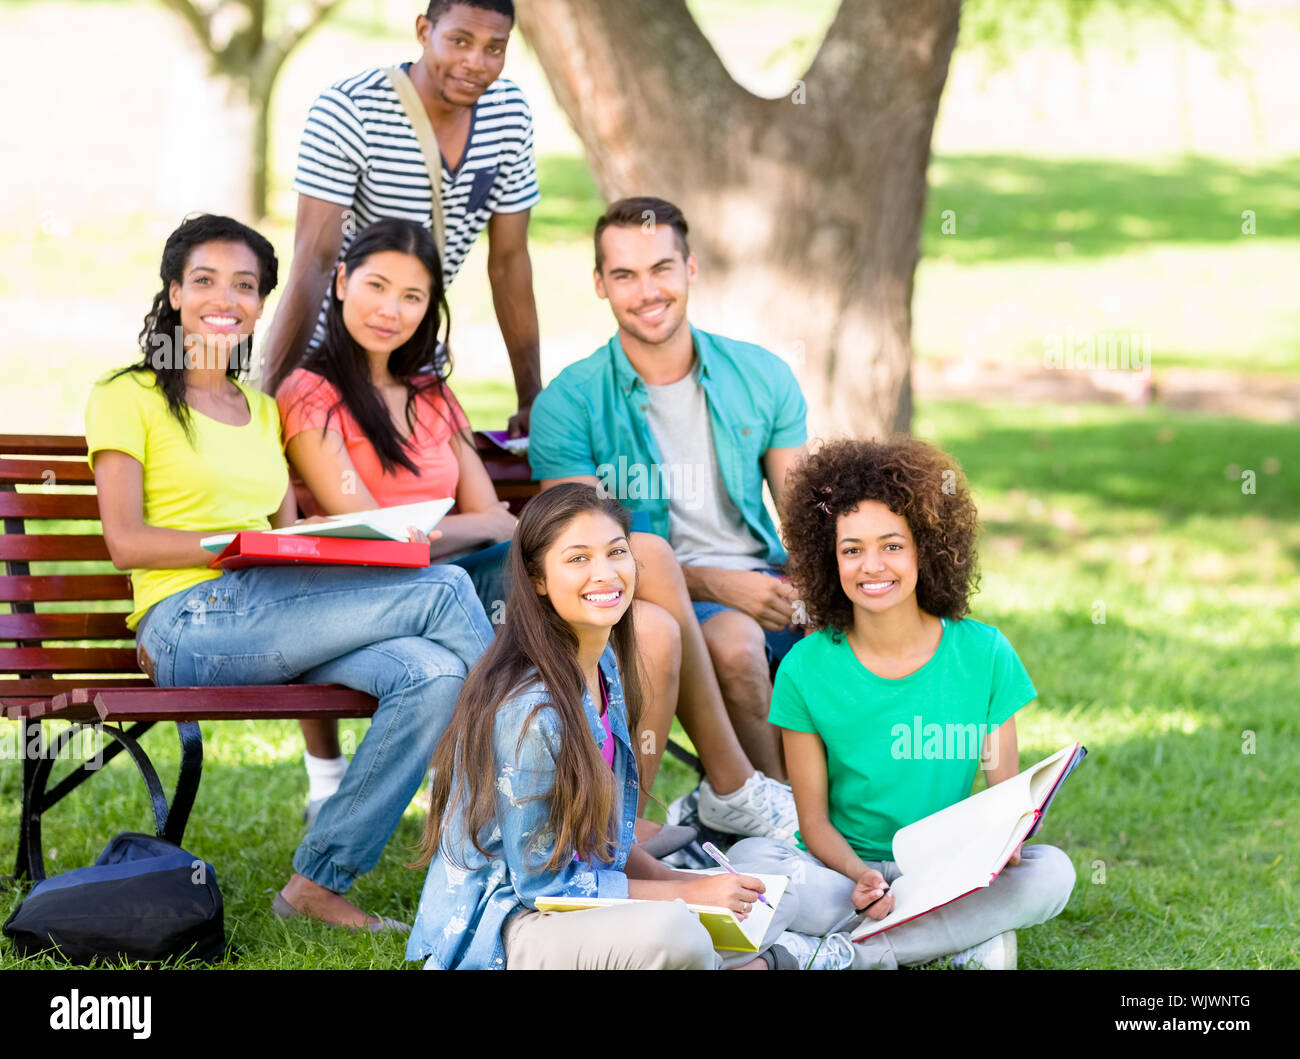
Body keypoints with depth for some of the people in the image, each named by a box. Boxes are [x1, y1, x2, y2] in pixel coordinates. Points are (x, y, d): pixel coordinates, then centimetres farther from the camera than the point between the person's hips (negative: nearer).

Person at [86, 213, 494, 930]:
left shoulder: (263, 412, 27)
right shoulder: (127, 398, 6)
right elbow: (125, 542, -4)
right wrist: (241, 544, -16)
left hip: (273, 617, 6)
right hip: (190, 620, -6)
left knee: (433, 672, -27)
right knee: (445, 592, -21)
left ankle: (319, 882, -20)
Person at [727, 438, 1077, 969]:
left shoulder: (984, 655, -2)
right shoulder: (806, 669, -4)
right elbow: (814, 819, -3)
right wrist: (858, 876, -25)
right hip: (843, 871, -1)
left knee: (1050, 871, -27)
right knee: (751, 859, -29)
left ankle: (843, 955, -27)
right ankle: (967, 938, -27)